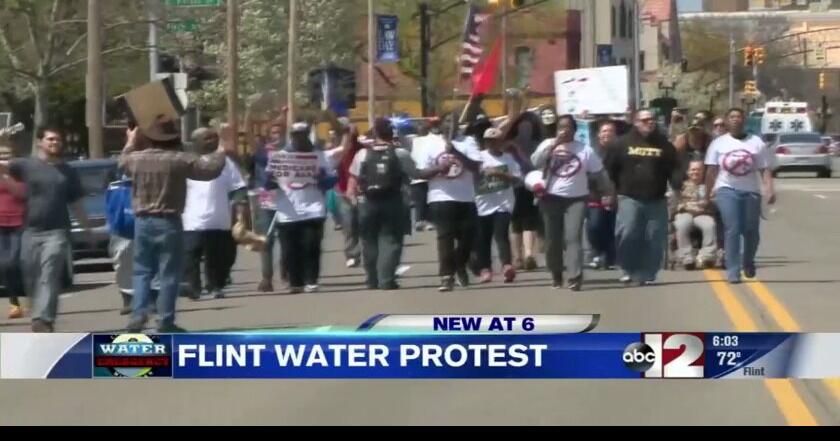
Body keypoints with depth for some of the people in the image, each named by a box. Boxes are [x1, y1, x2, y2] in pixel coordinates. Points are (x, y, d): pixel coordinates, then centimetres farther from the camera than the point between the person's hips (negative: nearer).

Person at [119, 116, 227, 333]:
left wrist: (130, 143, 43)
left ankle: (138, 314, 0)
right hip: (169, 222, -3)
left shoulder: (136, 158, 0)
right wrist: (221, 150, 12)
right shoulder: (180, 160, -11)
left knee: (142, 270, 14)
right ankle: (165, 321, 1)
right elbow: (211, 169, -5)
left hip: (143, 221, 3)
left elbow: (123, 163, 25)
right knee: (169, 274, 2)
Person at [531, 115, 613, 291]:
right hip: (552, 198, 2)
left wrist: (609, 193, 9)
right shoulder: (548, 145, 5)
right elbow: (535, 162, -12)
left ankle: (575, 277, -22)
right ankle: (556, 276, 20)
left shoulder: (585, 150, 5)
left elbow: (599, 173, 11)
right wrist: (554, 144, -16)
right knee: (553, 239, 5)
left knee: (573, 237, -15)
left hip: (577, 199, -1)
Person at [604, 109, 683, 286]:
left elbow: (674, 168, 6)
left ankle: (648, 274, 11)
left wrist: (677, 186, -11)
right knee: (626, 235, -15)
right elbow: (609, 168, 7)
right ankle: (630, 270, 2)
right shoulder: (622, 143, 3)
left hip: (656, 200, 2)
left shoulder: (664, 144, 9)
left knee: (655, 239, 1)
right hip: (630, 198, -2)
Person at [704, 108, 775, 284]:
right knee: (732, 230, -14)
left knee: (751, 231, 7)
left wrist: (769, 190, -12)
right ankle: (733, 271, -12)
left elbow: (765, 169, 0)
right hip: (727, 190, -1)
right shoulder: (719, 143, 5)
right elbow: (711, 170, 6)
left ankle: (748, 262, 36)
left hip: (751, 191, 2)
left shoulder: (757, 143, 5)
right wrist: (708, 194, 3)